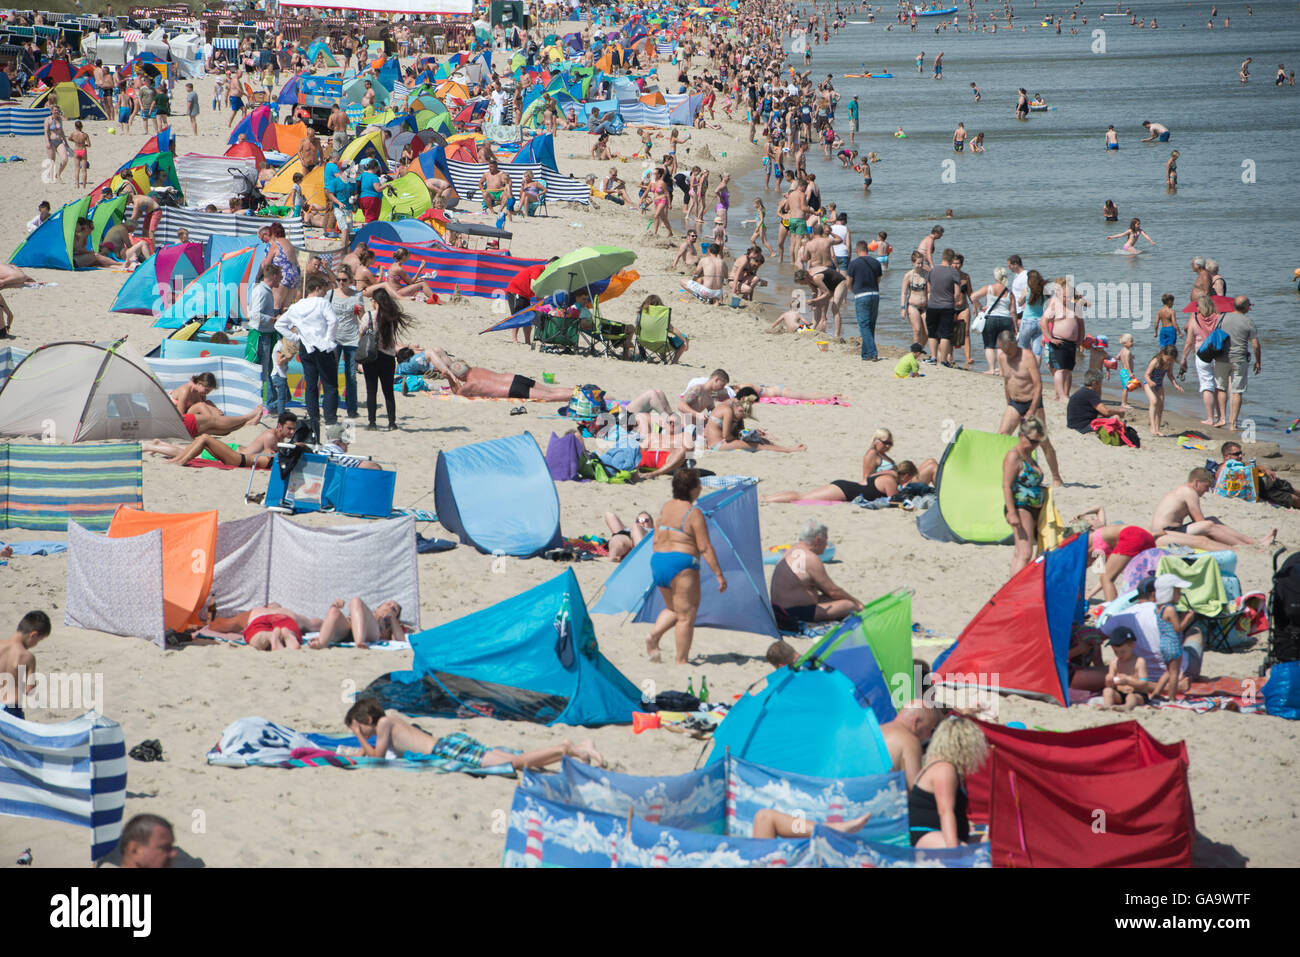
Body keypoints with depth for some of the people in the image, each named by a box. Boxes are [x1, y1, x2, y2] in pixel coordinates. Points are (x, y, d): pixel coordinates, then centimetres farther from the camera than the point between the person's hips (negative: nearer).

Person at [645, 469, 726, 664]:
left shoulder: (665, 509, 10)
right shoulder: (694, 514, -12)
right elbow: (705, 547, -14)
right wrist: (719, 574, -10)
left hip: (657, 562, 7)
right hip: (681, 565, -7)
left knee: (673, 609, 24)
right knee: (686, 616, 0)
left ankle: (654, 635, 0)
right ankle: (681, 662, -1)